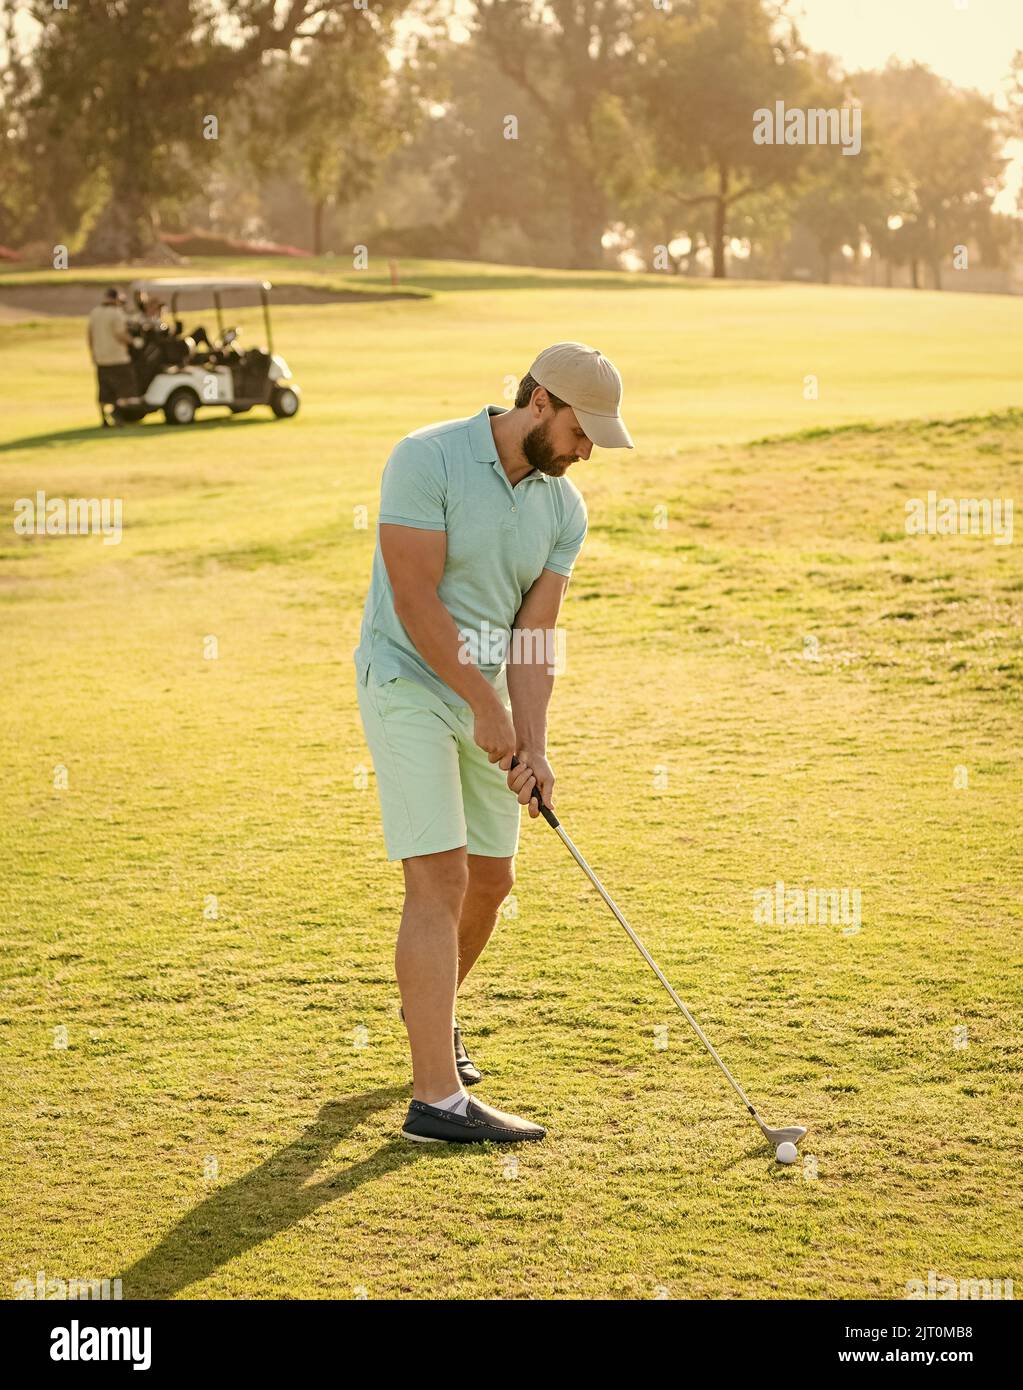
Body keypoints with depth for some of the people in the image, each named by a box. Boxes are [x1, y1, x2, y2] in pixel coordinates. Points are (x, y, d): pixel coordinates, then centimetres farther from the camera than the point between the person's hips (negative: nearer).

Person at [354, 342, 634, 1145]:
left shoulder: (564, 508, 1)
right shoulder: (427, 460, -18)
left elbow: (534, 636, -2)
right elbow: (416, 602, -20)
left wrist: (533, 745, -15)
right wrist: (487, 708, -17)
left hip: (488, 695, 7)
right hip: (408, 686, -7)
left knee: (491, 879, 15)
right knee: (439, 882, -14)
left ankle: (433, 1010, 44)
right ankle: (438, 1100, -15)